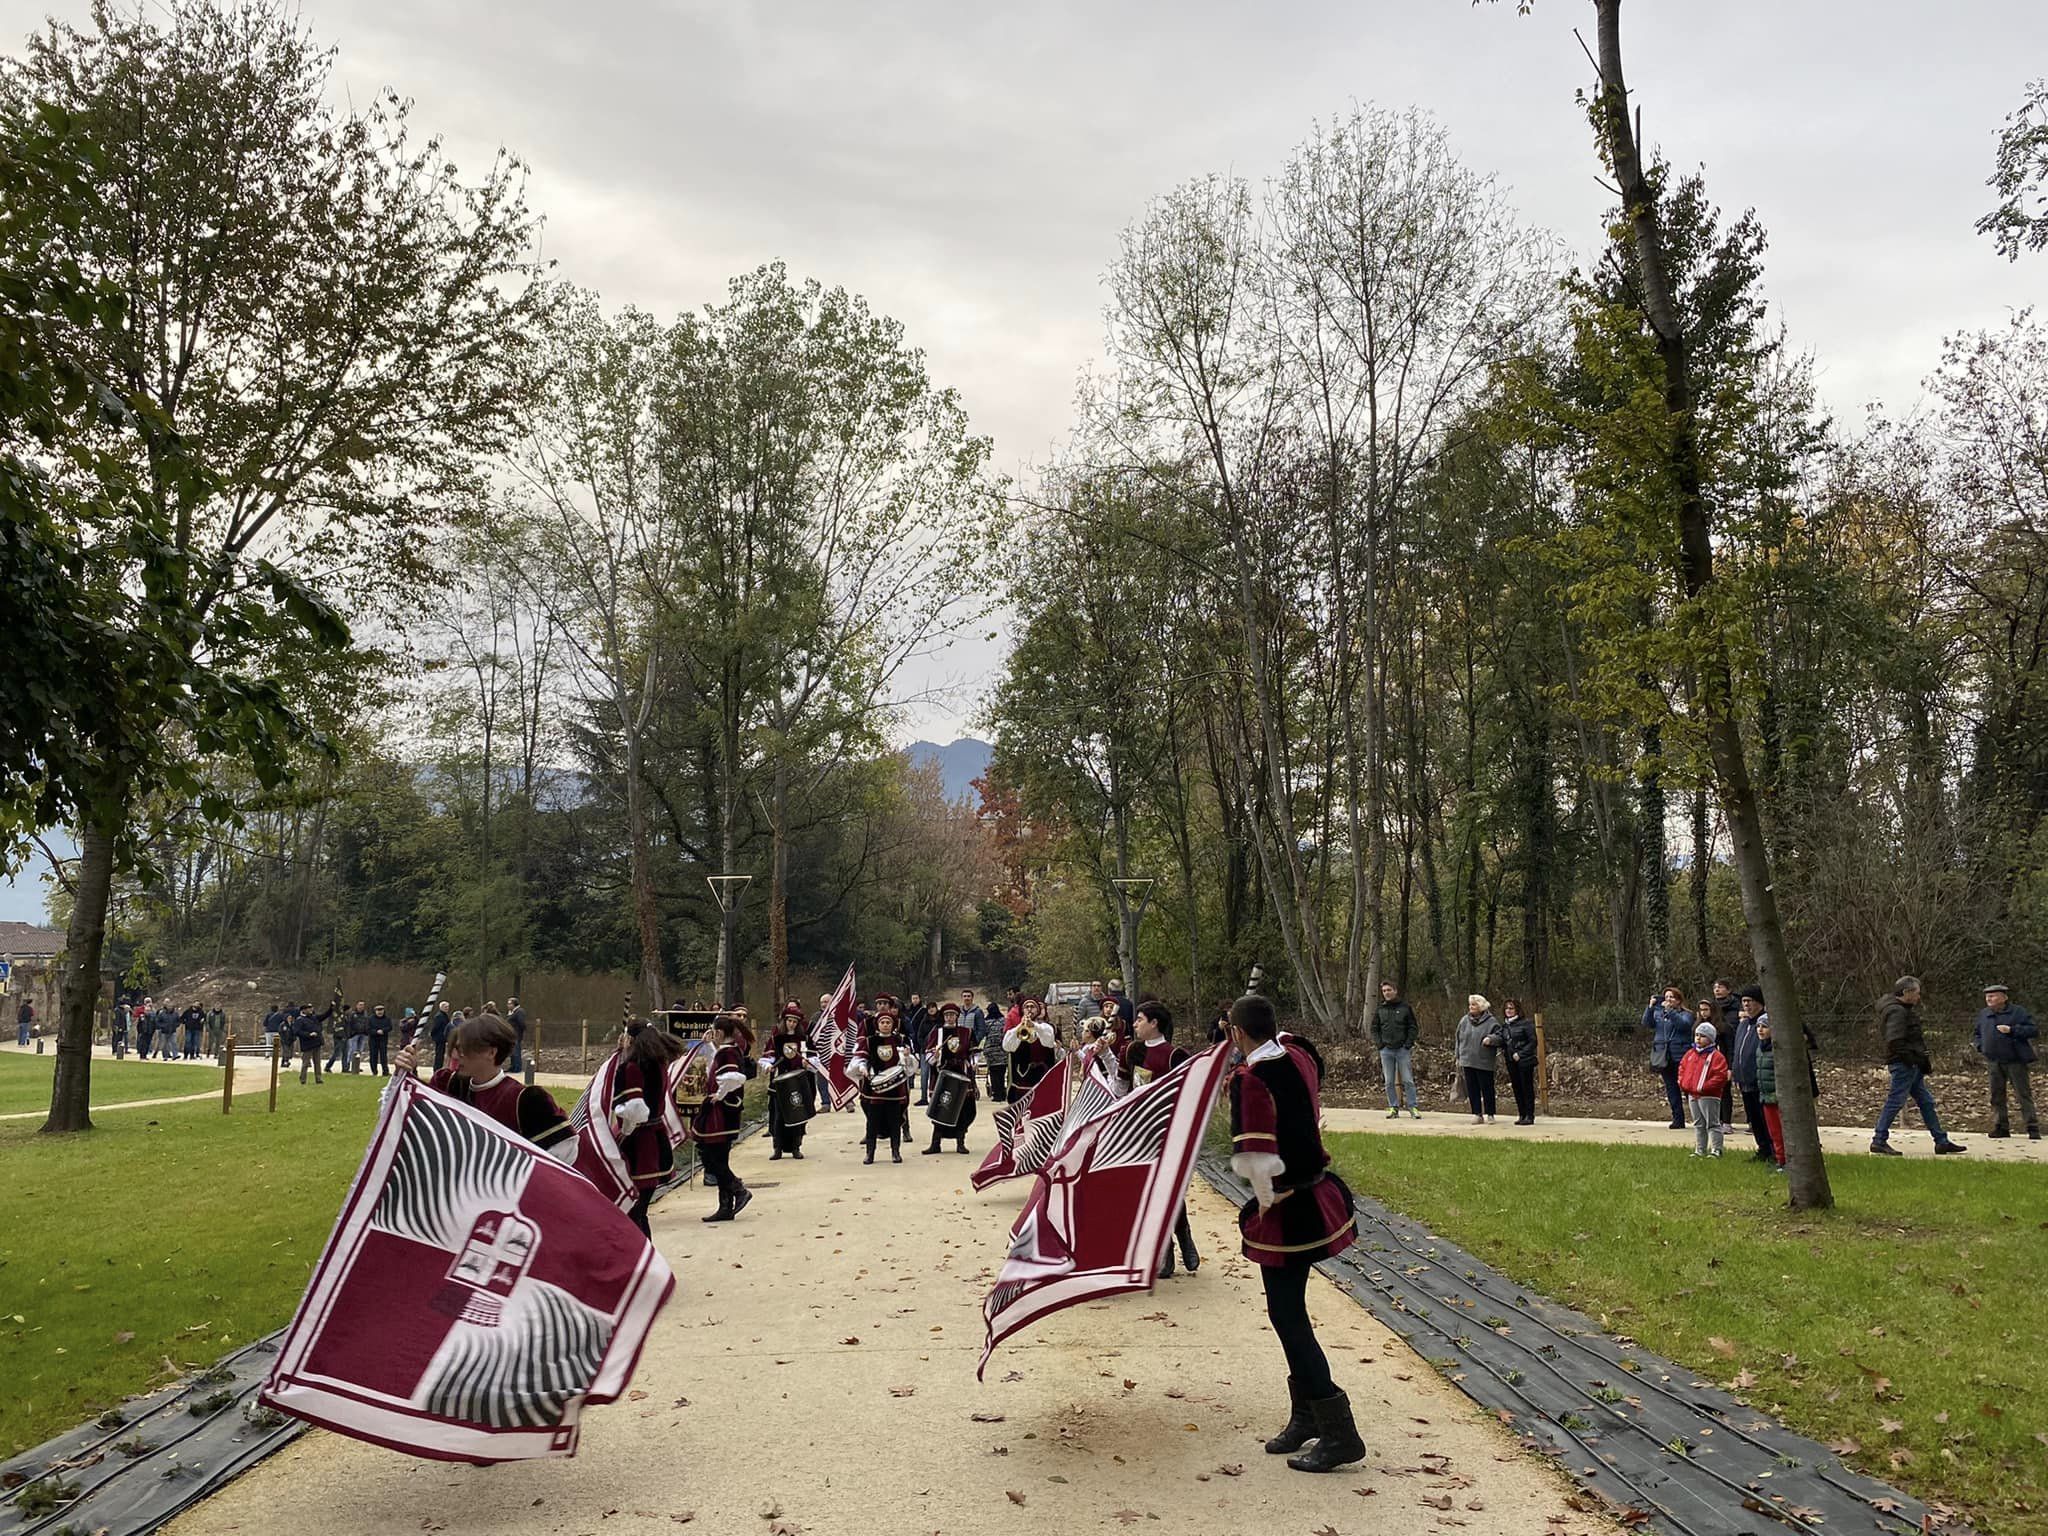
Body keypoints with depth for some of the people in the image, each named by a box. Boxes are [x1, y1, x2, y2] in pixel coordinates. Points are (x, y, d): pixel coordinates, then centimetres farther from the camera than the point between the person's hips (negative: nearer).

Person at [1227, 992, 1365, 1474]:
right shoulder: (1299, 1058, 2)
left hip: (1287, 1211, -8)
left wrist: (1266, 1200, -12)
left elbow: (1256, 1159, -26)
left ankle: (1339, 1433, 5)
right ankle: (1305, 1416, 30)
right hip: (1318, 1194, 8)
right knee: (1290, 1309, 19)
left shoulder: (1249, 1080, -22)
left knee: (1286, 1314, 1)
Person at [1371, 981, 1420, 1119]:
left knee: (1408, 1080, -2)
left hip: (1403, 1050, -2)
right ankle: (1393, 1107, 10)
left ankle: (1412, 1107, 3)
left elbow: (1414, 1027, 2)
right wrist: (1379, 1043, -1)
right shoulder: (1379, 1009, 9)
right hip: (1386, 1050, 3)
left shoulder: (1405, 1007, 2)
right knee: (1389, 1082, 4)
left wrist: (1408, 1044, -7)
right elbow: (1374, 1028, 13)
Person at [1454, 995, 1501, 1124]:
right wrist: (1458, 1058, 14)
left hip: (1484, 1062, -4)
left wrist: (1490, 1038, -26)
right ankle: (1477, 1114, 13)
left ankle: (1489, 1115, 11)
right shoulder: (1464, 1021, 10)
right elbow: (1459, 1039, 16)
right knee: (1472, 1089, 6)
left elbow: (1499, 1037, -6)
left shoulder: (1491, 1021, -3)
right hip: (1468, 1061, 4)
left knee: (1486, 1089, 2)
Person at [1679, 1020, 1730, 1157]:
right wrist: (1683, 1083, 5)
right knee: (1698, 1124, 14)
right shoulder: (1690, 1054, 11)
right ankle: (1700, 1150, 21)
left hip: (1708, 1096, -7)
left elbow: (1720, 1076, -18)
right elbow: (1682, 1067, 21)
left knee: (1712, 1124, 0)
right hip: (1692, 1095, 8)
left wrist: (1704, 1087, -21)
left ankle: (1717, 1150, 6)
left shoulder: (1716, 1056, -12)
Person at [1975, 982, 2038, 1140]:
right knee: (1997, 1096, 7)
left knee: (2023, 1094, -3)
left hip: (2015, 1061, -5)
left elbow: (2033, 1030, -11)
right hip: (1994, 1062, 5)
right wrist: (1981, 1048, 10)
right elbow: (1978, 1034, 27)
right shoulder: (1983, 1015, 12)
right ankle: (2001, 1127, 14)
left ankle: (2032, 1128, 0)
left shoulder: (2018, 1012, -4)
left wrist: (2012, 1030, -20)